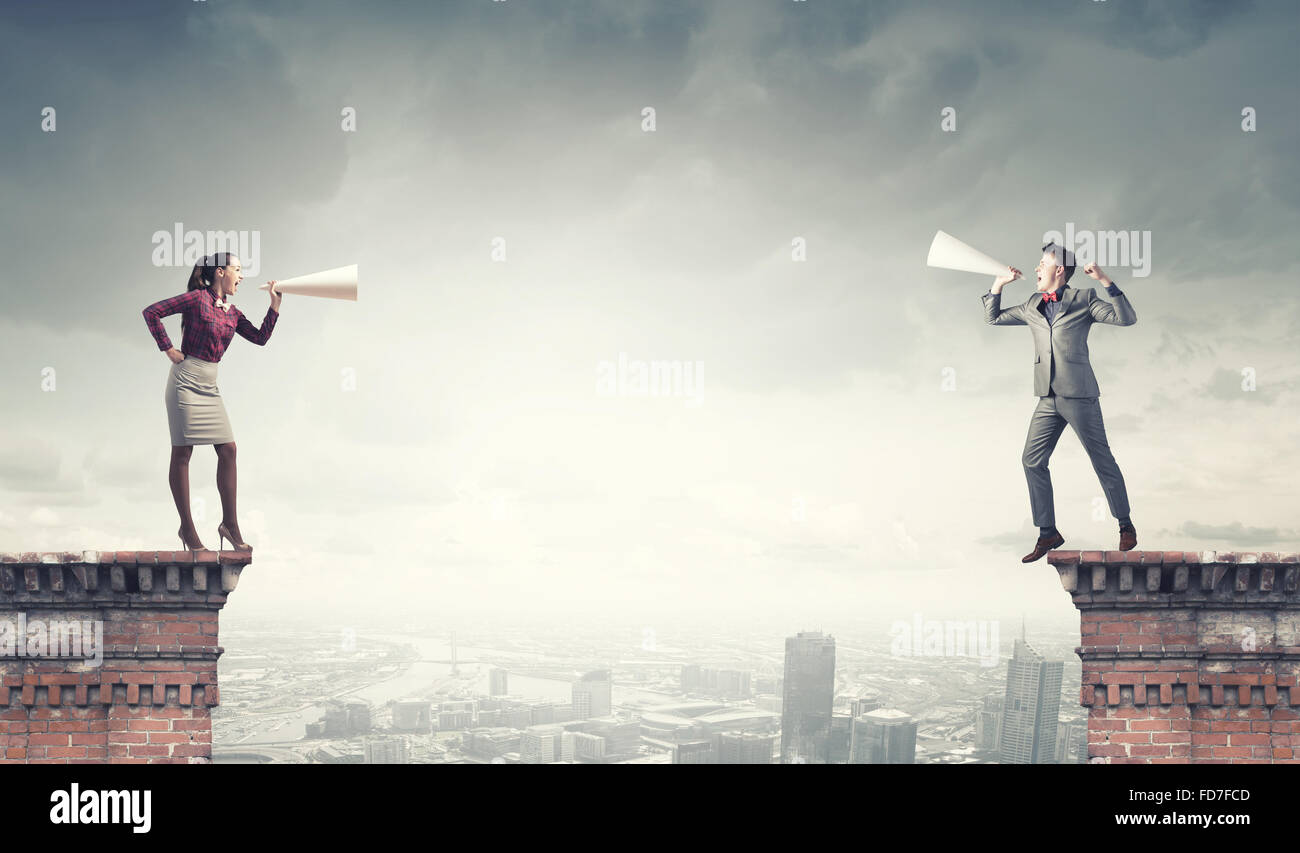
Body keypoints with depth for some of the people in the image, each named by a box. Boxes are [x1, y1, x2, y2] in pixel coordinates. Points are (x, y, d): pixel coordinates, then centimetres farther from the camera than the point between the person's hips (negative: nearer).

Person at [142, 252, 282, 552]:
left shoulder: (232, 313, 13)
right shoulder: (198, 298, -7)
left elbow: (260, 338, 11)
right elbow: (151, 312, -8)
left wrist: (275, 305, 4)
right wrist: (168, 349, -10)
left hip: (209, 386, 7)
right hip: (186, 380, -7)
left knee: (228, 450, 1)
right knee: (182, 453, -2)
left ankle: (229, 524, 7)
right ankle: (186, 528, 3)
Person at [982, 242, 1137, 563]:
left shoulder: (1083, 299, -2)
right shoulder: (1032, 306, 14)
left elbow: (1127, 318, -10)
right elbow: (992, 318, 23)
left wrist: (1106, 282, -18)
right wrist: (998, 285, 9)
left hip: (1079, 395, -6)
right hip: (1048, 398, 6)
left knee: (1102, 460, 0)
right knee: (1032, 460, 2)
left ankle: (1126, 526, 14)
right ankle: (1048, 533, 9)